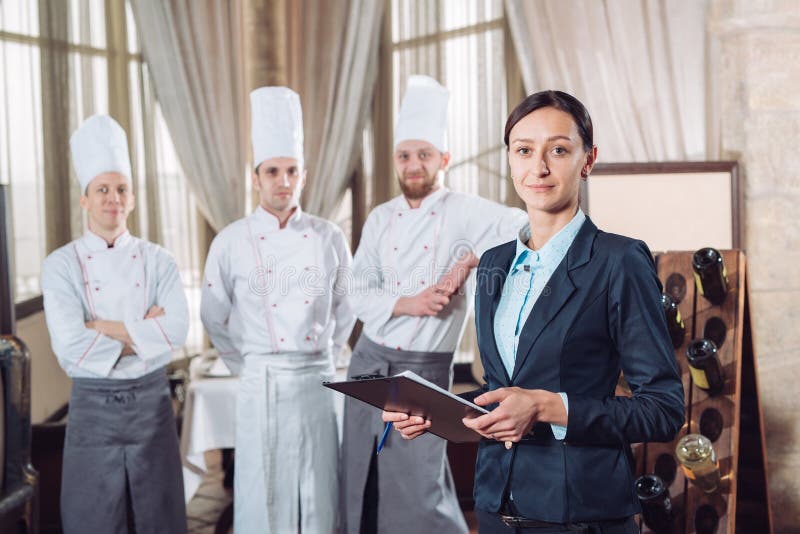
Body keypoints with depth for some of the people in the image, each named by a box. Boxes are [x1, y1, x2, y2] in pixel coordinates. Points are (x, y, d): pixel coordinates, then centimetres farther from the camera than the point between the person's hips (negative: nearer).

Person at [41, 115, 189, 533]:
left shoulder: (157, 260, 1)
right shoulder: (61, 265, -5)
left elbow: (177, 329, -14)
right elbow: (70, 346, -17)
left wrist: (107, 328, -17)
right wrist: (143, 333, -14)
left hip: (151, 401, 2)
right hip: (93, 407, -2)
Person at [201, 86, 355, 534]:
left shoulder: (329, 238, 2)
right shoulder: (232, 242, -2)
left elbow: (346, 307, 13)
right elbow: (215, 317, 6)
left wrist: (326, 354, 10)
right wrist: (245, 365, 6)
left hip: (318, 380, 2)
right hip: (262, 384, -1)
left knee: (320, 487, 8)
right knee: (265, 493, 4)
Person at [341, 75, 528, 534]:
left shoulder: (464, 213, -6)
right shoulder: (381, 219, 7)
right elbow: (359, 294, 1)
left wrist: (470, 259, -21)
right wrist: (408, 303, -15)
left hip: (423, 372, -5)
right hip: (369, 363, 5)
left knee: (421, 491, -7)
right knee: (362, 484, 10)